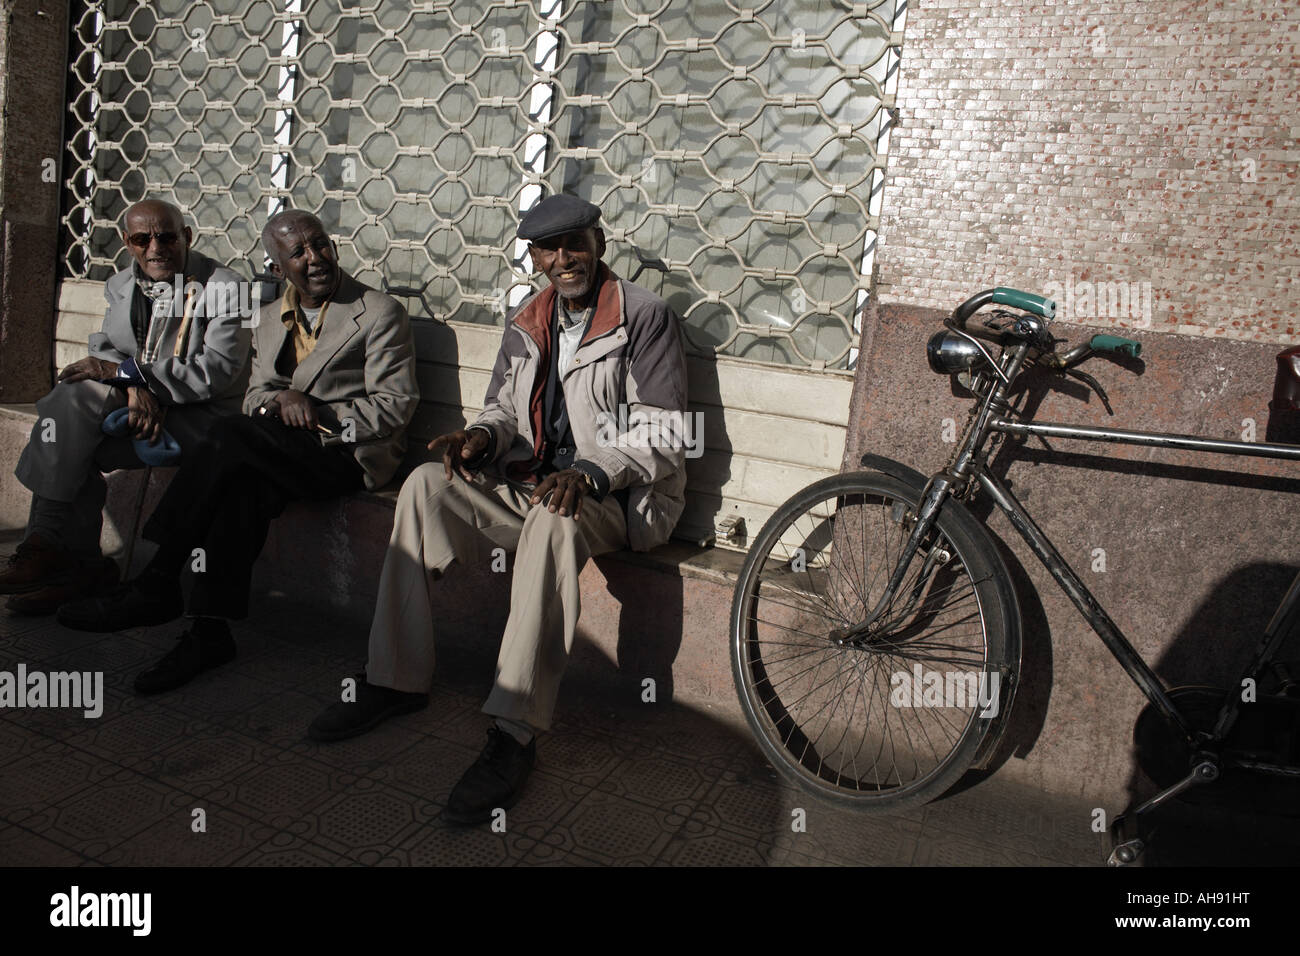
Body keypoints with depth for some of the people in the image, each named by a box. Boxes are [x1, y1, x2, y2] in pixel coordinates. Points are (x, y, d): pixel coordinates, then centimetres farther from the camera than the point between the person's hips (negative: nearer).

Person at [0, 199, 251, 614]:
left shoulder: (223, 287, -8)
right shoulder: (120, 285, 15)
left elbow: (216, 370, -18)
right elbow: (103, 349, 7)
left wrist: (125, 369, -19)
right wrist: (136, 388, -16)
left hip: (199, 415, -6)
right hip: (140, 407, 7)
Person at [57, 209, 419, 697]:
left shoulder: (380, 313, -1)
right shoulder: (269, 318, 19)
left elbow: (395, 407, -7)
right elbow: (254, 395, 17)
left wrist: (319, 415, -16)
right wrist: (278, 401, -8)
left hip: (350, 454, -5)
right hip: (277, 453, 6)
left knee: (234, 433, -28)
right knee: (243, 484, -30)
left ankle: (155, 586, -22)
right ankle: (209, 630, -28)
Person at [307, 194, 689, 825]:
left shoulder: (645, 317, -5)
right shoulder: (524, 325, 14)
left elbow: (665, 434, -12)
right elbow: (504, 412, 17)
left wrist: (589, 472, -27)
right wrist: (482, 435, -8)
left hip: (618, 494, -6)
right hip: (529, 481, 6)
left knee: (555, 520, -39)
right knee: (426, 484, -15)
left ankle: (514, 734, -35)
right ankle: (397, 678, -8)